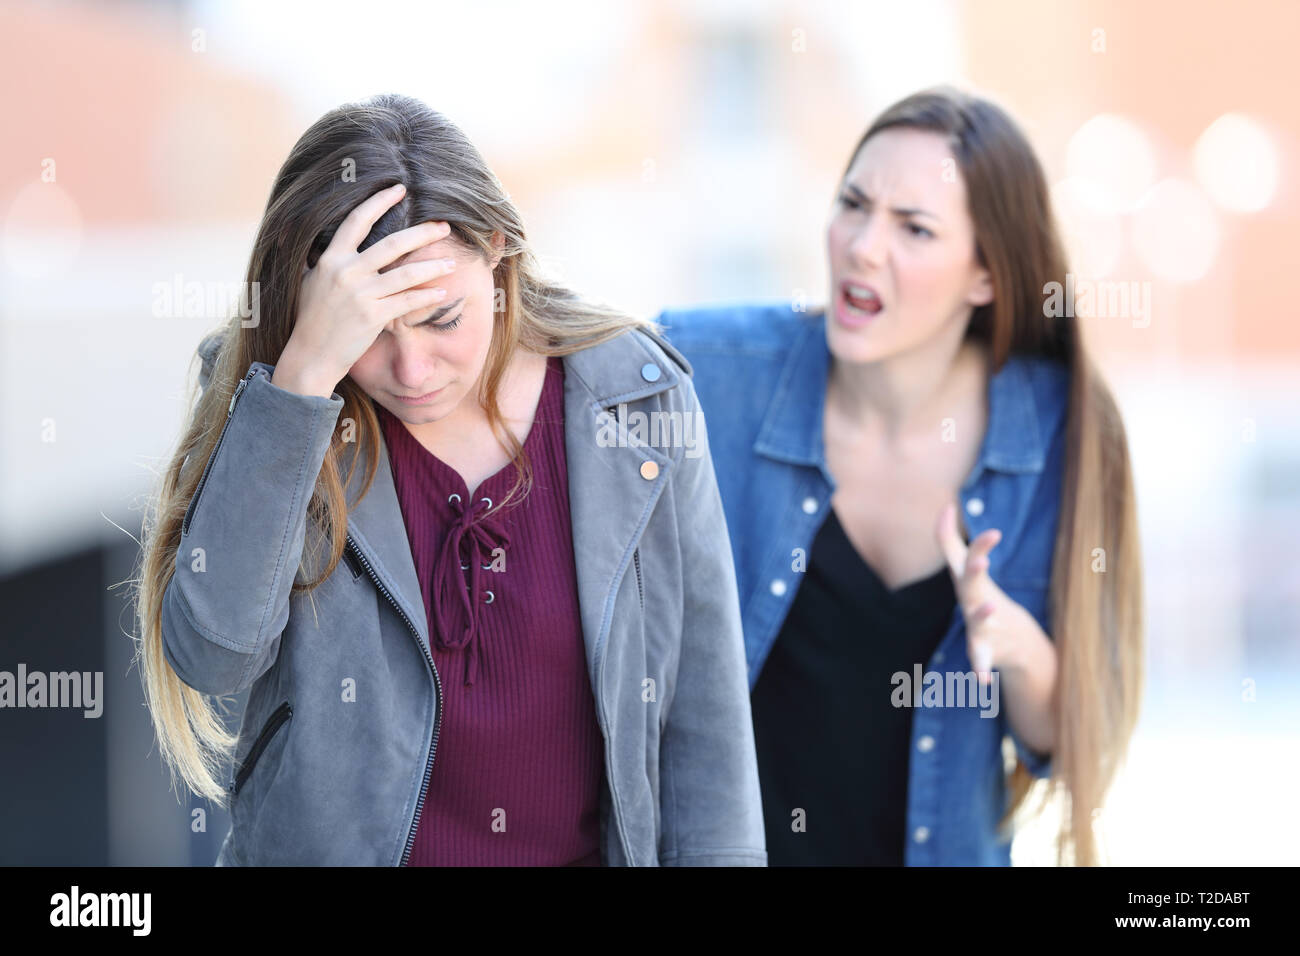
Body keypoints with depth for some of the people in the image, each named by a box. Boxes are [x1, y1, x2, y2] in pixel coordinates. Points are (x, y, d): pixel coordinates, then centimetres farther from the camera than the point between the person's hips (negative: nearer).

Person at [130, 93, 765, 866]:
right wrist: (305, 372, -31)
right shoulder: (260, 401, -11)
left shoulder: (637, 402, -10)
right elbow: (212, 655, -27)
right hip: (333, 842, -1)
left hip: (596, 846, 1)